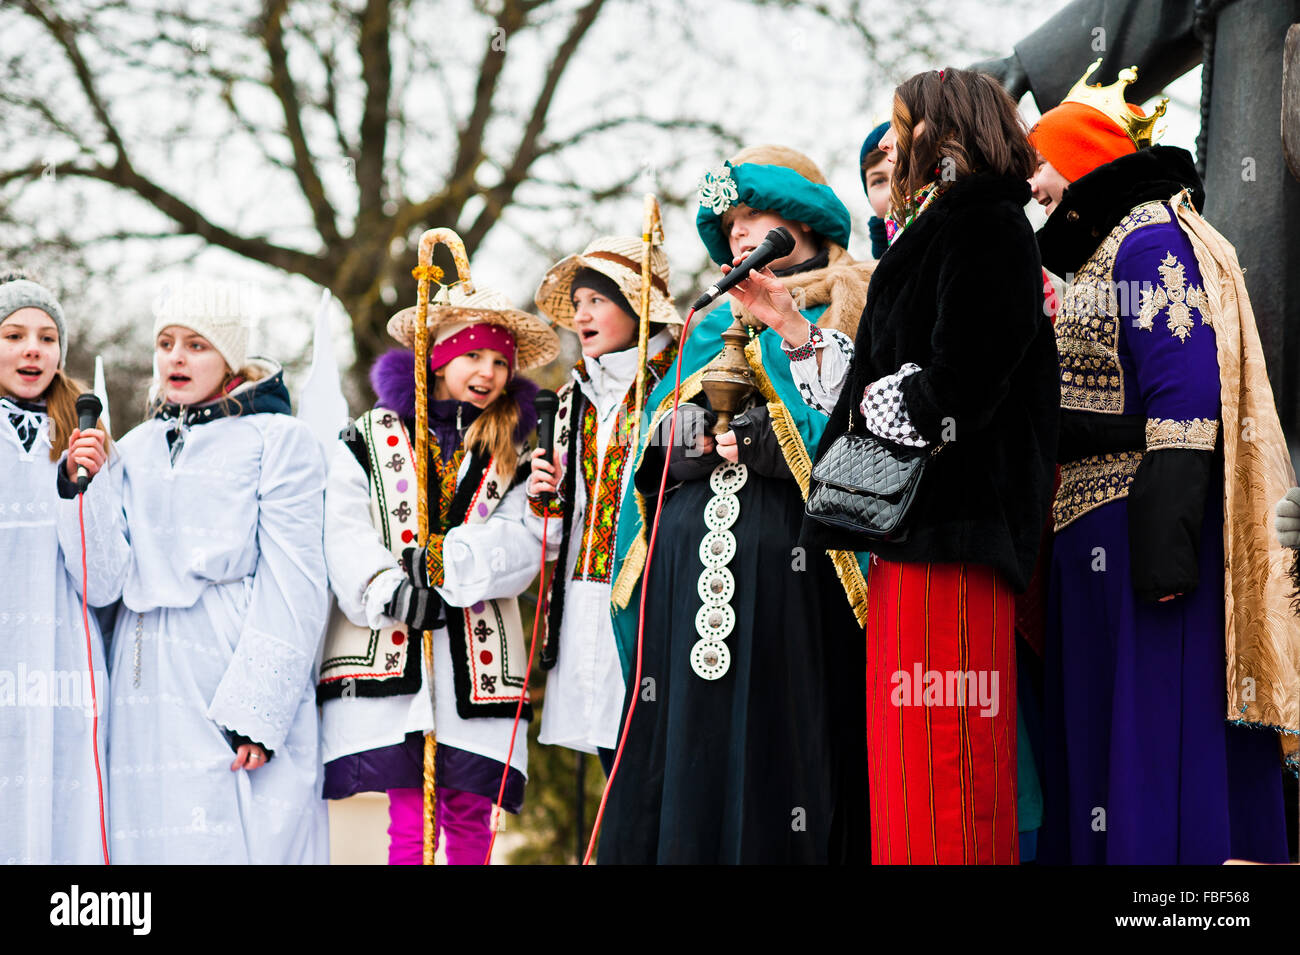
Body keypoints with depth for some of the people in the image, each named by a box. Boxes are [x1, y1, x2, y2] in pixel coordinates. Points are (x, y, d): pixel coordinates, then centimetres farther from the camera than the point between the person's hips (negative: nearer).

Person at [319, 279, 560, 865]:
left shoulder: (512, 456, 17)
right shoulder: (371, 438, 12)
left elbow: (520, 546, -1)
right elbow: (345, 534, -2)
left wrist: (447, 561, -18)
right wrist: (389, 590, -20)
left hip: (479, 656, 2)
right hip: (391, 654, -2)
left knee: (470, 814, 2)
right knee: (409, 815, -8)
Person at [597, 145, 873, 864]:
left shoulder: (846, 308, 10)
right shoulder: (717, 322, 25)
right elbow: (661, 430, 18)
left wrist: (794, 332, -11)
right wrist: (706, 442, -2)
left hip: (788, 549, -5)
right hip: (693, 548, 5)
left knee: (774, 738, -11)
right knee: (687, 738, -3)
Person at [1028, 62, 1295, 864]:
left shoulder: (1149, 239, -9)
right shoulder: (1102, 254, 22)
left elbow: (1184, 397, -19)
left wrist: (1165, 543, -25)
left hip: (1138, 523, -10)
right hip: (1096, 531, 10)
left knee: (1155, 736, -9)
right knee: (1096, 738, 9)